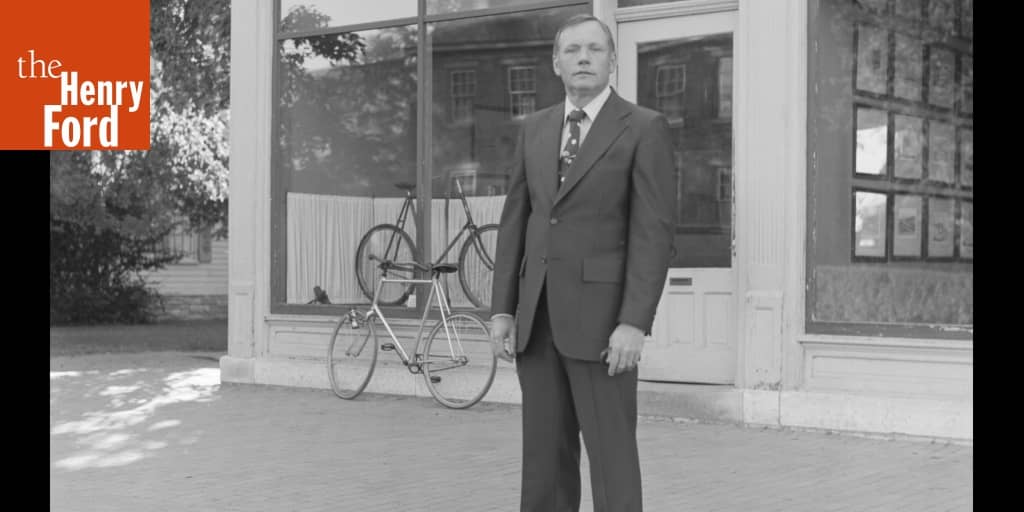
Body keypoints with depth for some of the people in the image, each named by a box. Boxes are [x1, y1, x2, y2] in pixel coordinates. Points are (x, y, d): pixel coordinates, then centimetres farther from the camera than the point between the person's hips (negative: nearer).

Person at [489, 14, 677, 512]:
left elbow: (654, 232, -11)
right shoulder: (534, 129, 12)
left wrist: (634, 323, -19)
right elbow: (515, 221, 12)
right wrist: (502, 309, 3)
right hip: (537, 313, 5)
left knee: (611, 454, -4)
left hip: (601, 313, -5)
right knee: (545, 453, 8)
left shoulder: (645, 128, -5)